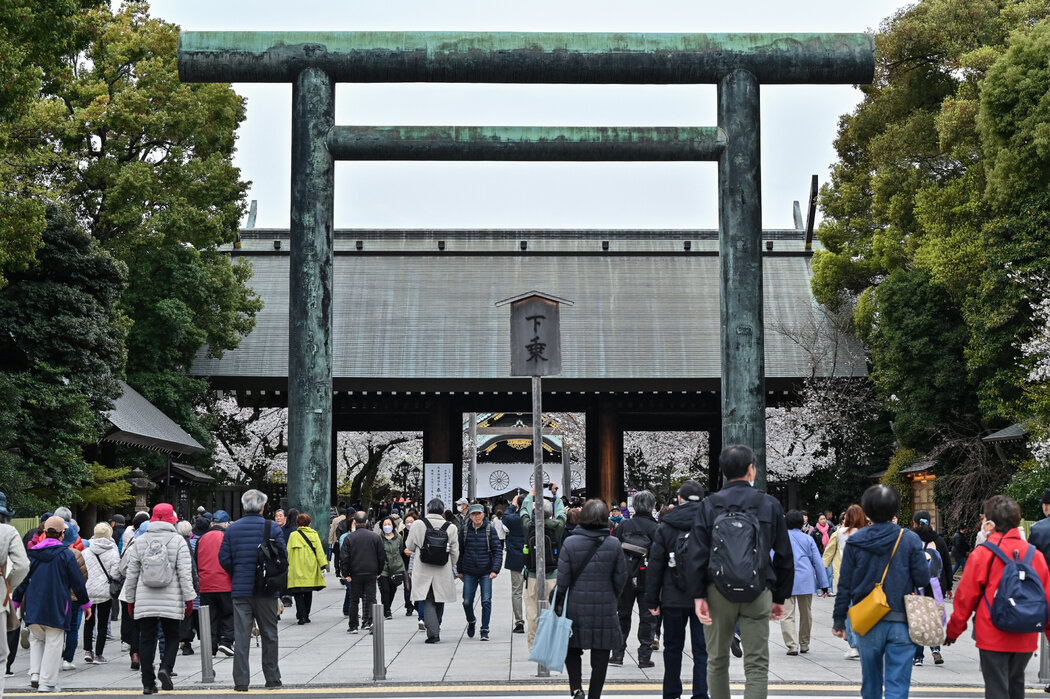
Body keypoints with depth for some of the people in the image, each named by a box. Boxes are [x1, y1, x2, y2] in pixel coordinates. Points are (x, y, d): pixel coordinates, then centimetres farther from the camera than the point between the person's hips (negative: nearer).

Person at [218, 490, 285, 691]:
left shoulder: (232, 529, 1)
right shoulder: (273, 528, -4)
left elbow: (224, 559, 0)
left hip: (240, 590, 1)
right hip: (266, 591, -1)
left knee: (241, 636, 3)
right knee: (269, 634, 10)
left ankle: (241, 682, 1)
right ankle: (272, 678, 15)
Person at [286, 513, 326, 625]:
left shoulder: (293, 535, 1)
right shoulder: (314, 534, 3)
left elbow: (288, 553, 3)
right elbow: (319, 551, -1)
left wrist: (287, 567, 11)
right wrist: (323, 566, -1)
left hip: (297, 570, -2)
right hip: (310, 569, 2)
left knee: (298, 593, 0)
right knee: (308, 593, 15)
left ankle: (302, 616, -15)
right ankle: (306, 616, 21)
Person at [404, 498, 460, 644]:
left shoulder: (417, 524, -6)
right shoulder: (451, 527, -3)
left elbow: (410, 547, 6)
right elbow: (455, 553, 4)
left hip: (423, 571, -1)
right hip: (443, 572, 1)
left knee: (428, 602, 1)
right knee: (439, 601, 16)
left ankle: (433, 632, -13)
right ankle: (435, 630, 26)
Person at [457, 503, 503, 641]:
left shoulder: (490, 529, -4)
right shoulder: (465, 530, 2)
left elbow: (498, 550, -5)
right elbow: (460, 551, 10)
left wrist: (495, 569, -14)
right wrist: (460, 570, 9)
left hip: (486, 572, -2)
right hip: (469, 572, 2)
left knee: (486, 601, -5)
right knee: (467, 601, 3)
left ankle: (484, 631, 5)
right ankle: (471, 621, 33)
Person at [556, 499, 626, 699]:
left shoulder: (570, 543, -8)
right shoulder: (614, 544, -4)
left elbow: (563, 578, -7)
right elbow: (620, 578, 1)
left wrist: (559, 605, 4)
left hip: (576, 607, -1)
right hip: (605, 611, 1)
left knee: (572, 649, 15)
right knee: (600, 659, 9)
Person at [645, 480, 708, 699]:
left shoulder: (666, 526, -1)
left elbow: (655, 565, 0)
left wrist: (652, 600, 4)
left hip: (673, 599, 1)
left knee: (673, 648, 12)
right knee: (702, 649, 4)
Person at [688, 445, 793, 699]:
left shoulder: (709, 505, 2)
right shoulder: (769, 505, 4)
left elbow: (697, 555, -4)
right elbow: (784, 556, 6)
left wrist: (699, 596, -3)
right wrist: (780, 597, 12)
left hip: (718, 592, 1)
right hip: (757, 593, -1)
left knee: (717, 661, 14)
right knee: (757, 665, 0)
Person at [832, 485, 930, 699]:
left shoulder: (855, 542, -1)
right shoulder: (910, 539, -6)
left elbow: (845, 585, 1)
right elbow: (923, 579, -6)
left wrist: (839, 619, 9)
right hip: (901, 622, -2)